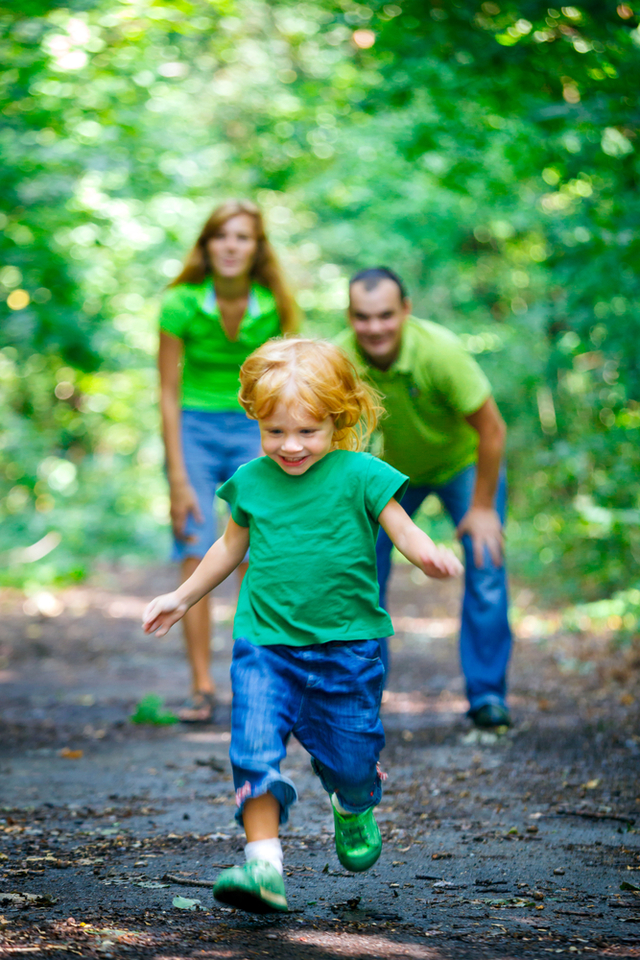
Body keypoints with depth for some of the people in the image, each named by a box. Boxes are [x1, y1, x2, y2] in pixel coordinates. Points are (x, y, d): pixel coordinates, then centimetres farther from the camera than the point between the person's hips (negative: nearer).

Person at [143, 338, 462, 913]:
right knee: (255, 748, -14)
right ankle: (263, 865, -13)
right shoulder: (250, 481, 3)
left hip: (347, 644, -2)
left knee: (350, 753, 8)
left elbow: (403, 530, -7)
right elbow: (231, 547, 19)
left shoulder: (359, 475, -7)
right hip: (266, 643, 2)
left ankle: (355, 811, 43)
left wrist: (430, 555, -31)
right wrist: (182, 598, 27)